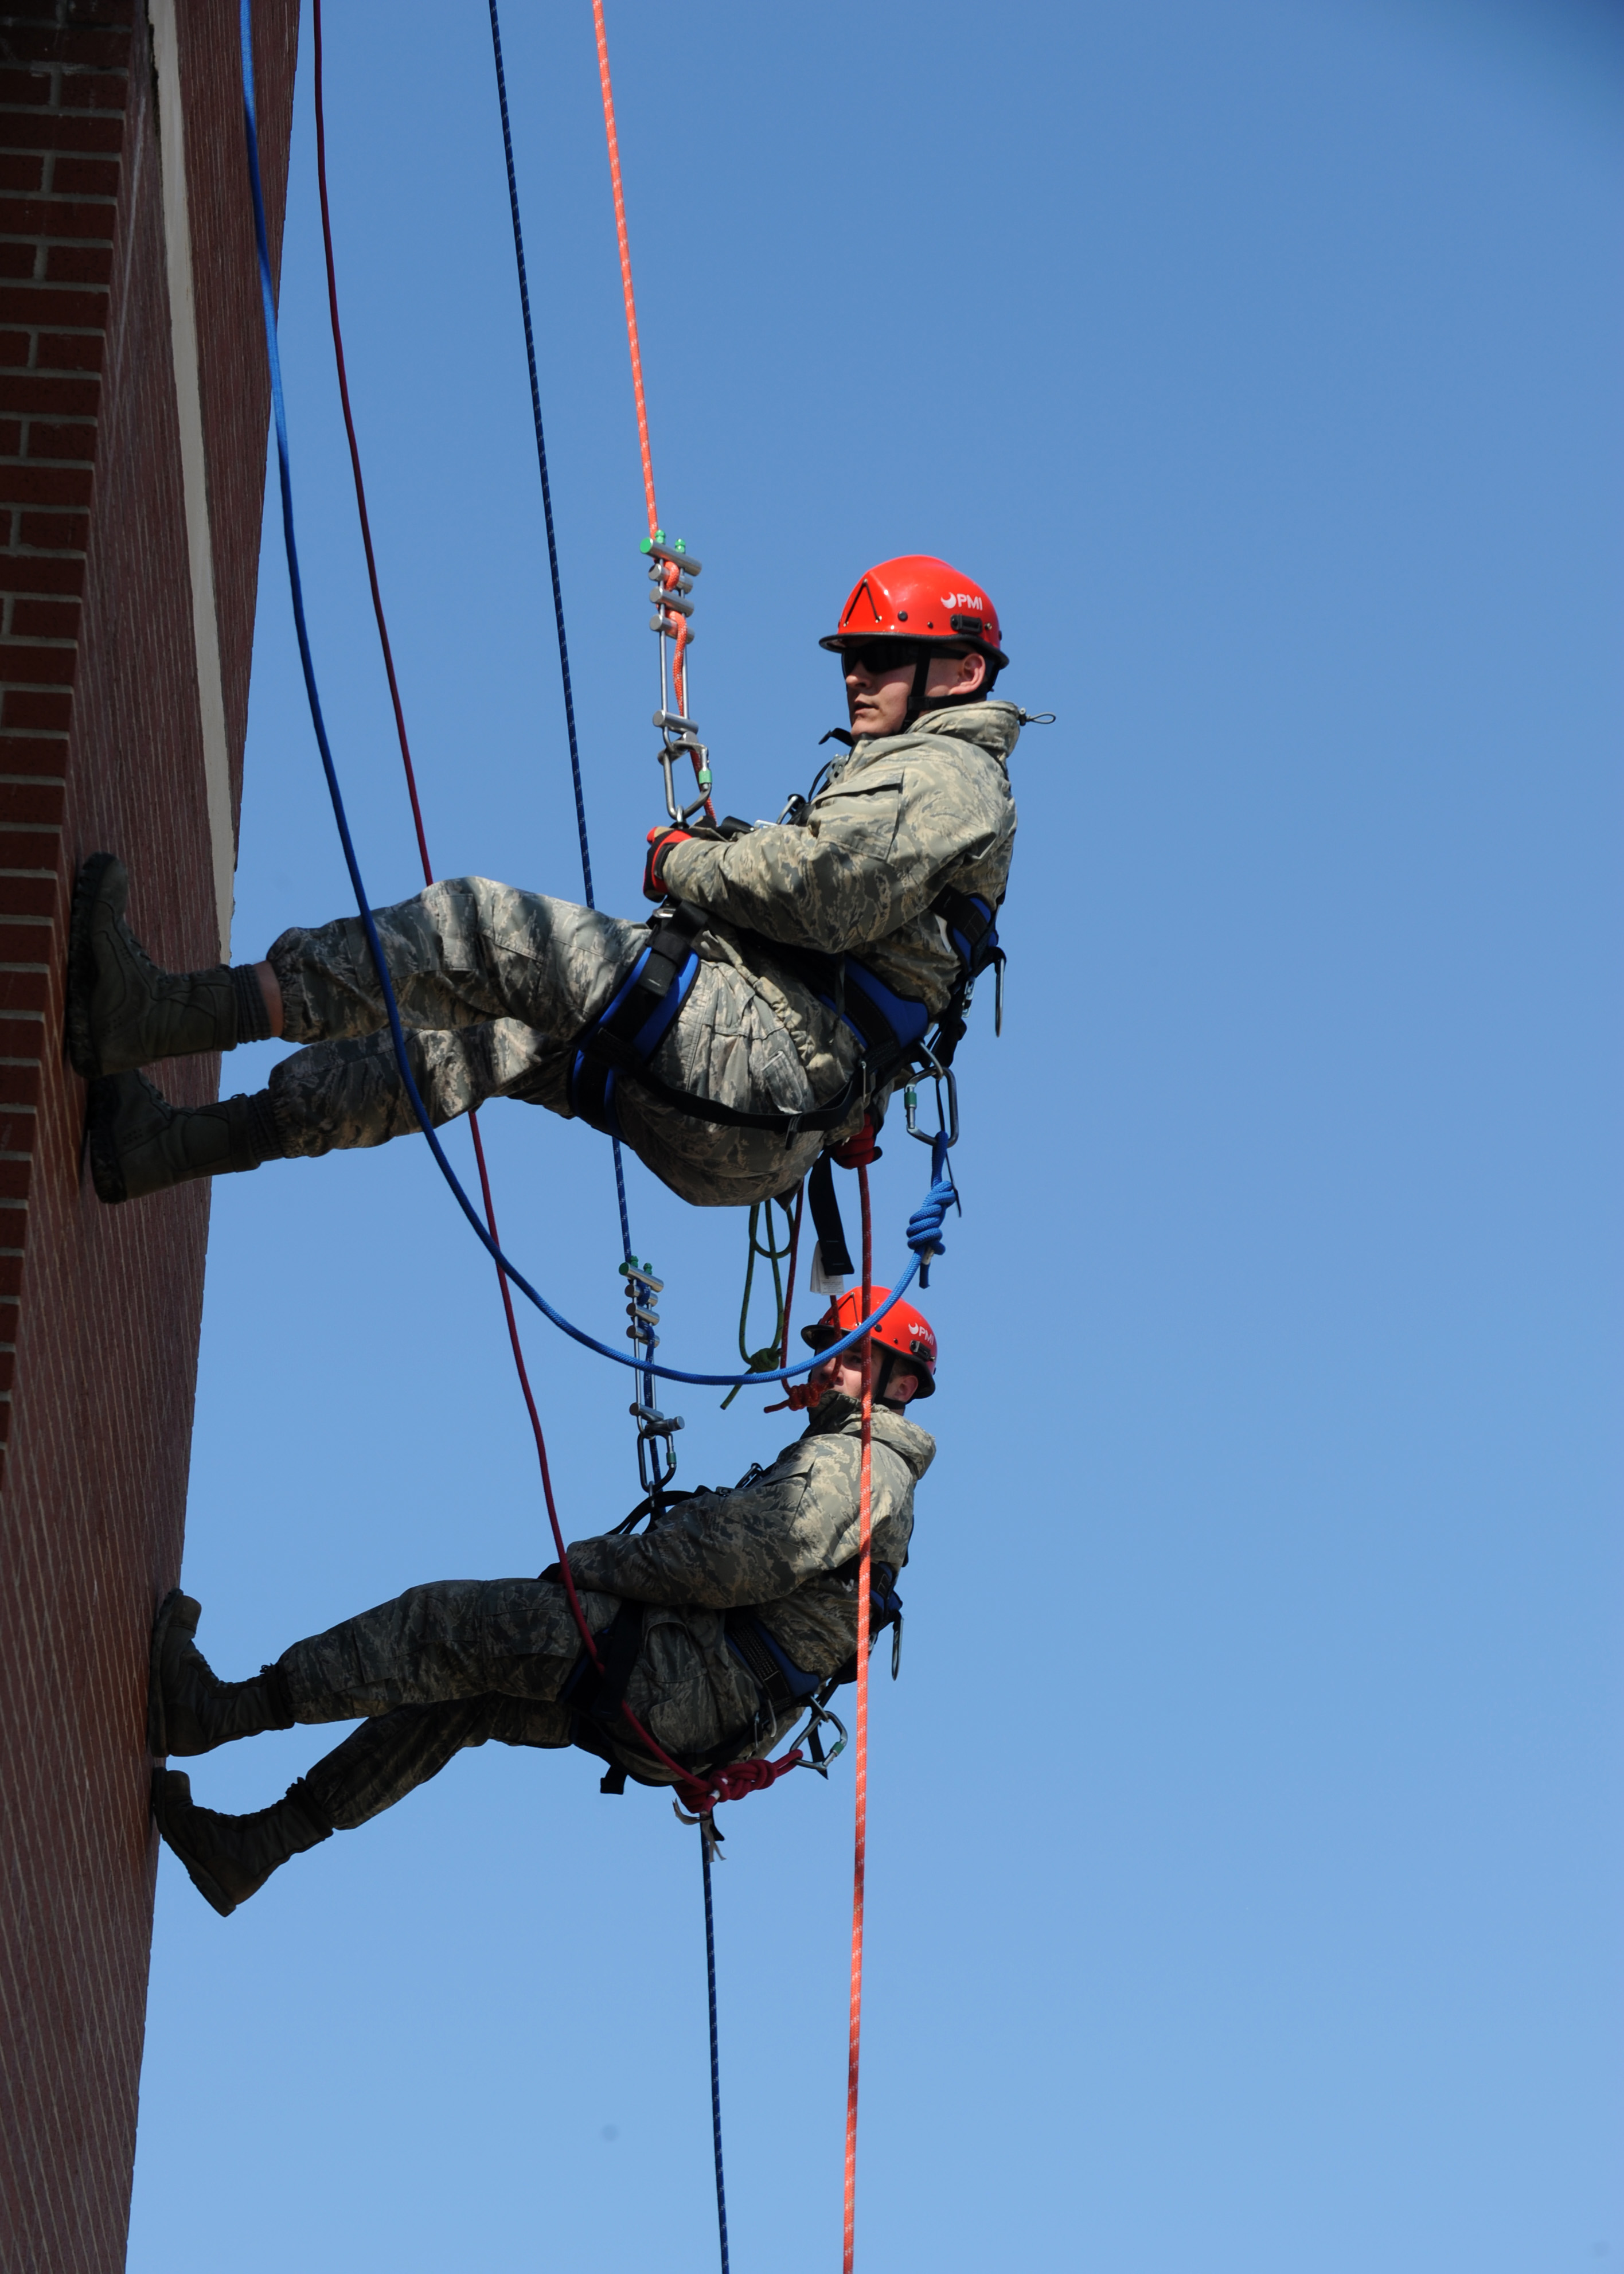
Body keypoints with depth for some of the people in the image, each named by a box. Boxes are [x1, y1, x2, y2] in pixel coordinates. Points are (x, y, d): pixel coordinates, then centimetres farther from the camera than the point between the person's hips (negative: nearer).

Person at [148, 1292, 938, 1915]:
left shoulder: (853, 1462, -6)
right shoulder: (863, 1471, 28)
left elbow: (742, 1562, -21)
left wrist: (594, 1562, -10)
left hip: (693, 1679, -10)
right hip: (709, 1703, 10)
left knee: (452, 1622, -15)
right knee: (456, 1693, 10)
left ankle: (214, 1711, -17)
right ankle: (255, 1846, 8)